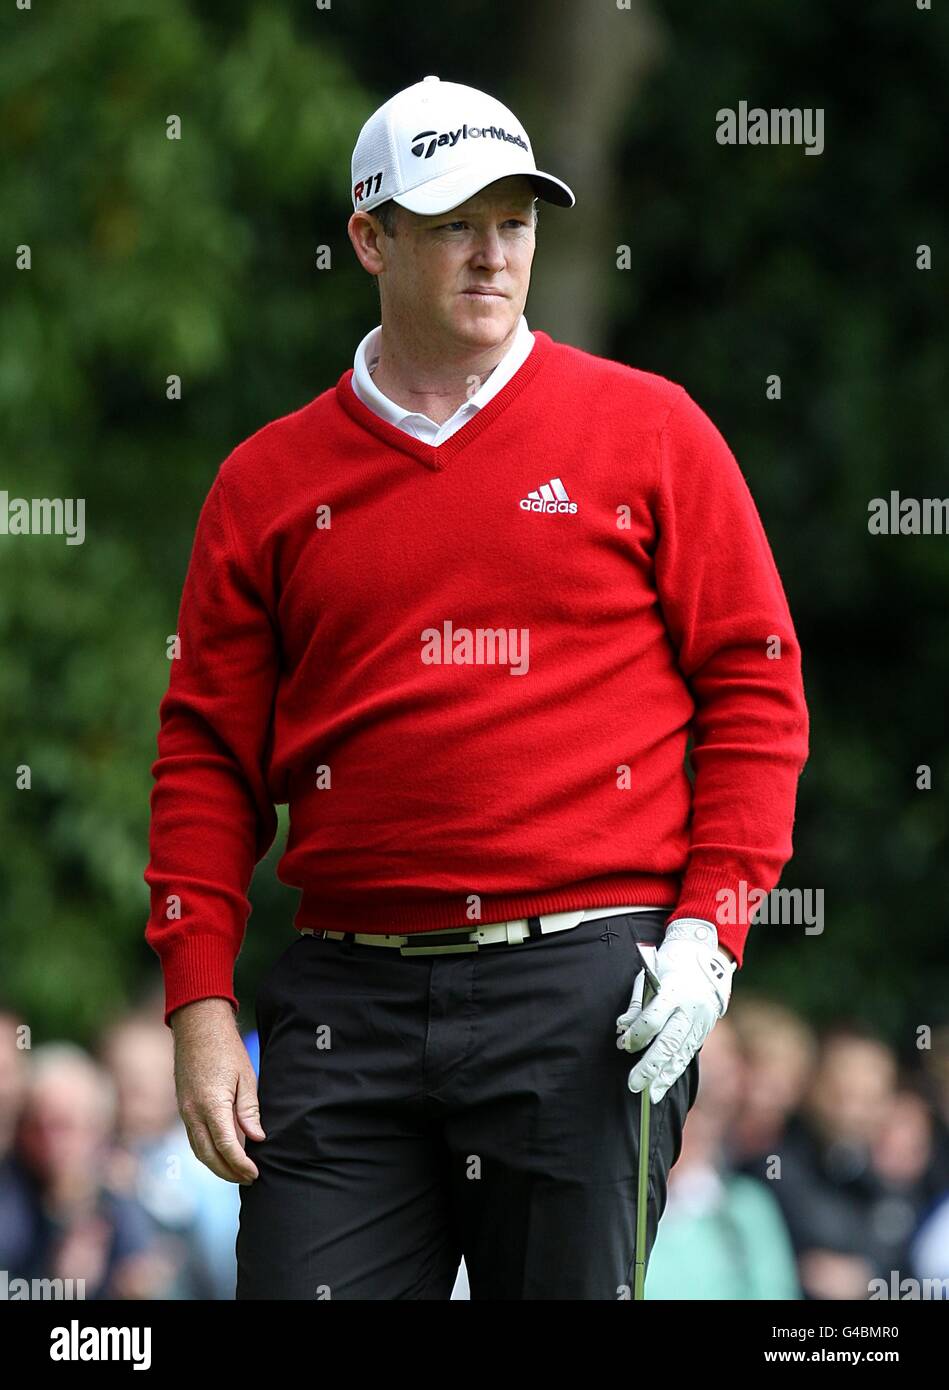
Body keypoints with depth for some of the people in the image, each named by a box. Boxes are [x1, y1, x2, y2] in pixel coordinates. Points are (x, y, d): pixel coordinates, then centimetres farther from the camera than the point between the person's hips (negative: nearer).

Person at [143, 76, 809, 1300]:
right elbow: (207, 752, 11)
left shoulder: (648, 430, 6)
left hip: (592, 992, -2)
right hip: (344, 1001, 2)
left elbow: (756, 690, 4)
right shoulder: (267, 481, 11)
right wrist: (199, 1004, 2)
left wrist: (711, 931, -6)